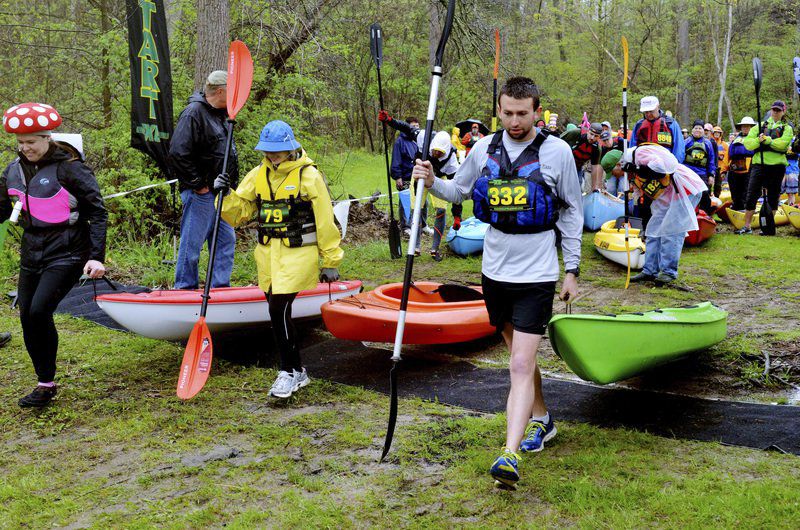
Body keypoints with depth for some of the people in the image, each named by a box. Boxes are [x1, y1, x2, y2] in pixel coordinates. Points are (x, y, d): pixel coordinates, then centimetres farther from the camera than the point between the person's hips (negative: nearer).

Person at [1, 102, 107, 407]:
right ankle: (44, 383, 22)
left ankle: (47, 384, -1)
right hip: (32, 254, 7)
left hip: (66, 254, -7)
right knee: (27, 317, 5)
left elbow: (98, 213, -11)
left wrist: (96, 256, -18)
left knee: (39, 311, -20)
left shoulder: (69, 168, -11)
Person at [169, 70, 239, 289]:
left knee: (226, 240, 12)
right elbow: (178, 154, -23)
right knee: (192, 243, 0)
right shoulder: (194, 113, -15)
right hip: (200, 194, -9)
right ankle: (185, 288, 10)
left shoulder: (220, 115, 15)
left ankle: (220, 286, 21)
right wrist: (198, 185, -18)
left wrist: (229, 185, 15)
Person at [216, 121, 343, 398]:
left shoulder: (309, 176, -8)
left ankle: (289, 372, 3)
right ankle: (297, 371, 24)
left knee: (279, 310, -13)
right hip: (267, 254, 6)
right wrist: (225, 194, -10)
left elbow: (325, 222, -5)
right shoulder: (258, 175, 8)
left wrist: (330, 262, -3)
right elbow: (238, 213, 10)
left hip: (297, 254, -6)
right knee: (278, 311, 10)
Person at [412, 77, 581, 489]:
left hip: (537, 273, -4)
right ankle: (540, 420, 39)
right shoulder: (484, 148, 3)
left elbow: (572, 213, 2)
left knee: (522, 363, -12)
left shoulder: (557, 152, -6)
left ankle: (510, 455, -15)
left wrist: (572, 270, 2)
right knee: (520, 354, 19)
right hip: (495, 269, 4)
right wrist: (432, 181, -6)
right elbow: (459, 191, 15)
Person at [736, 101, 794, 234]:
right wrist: (758, 140, -15)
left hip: (777, 165, -1)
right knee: (752, 195, -3)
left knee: (773, 197, 4)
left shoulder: (787, 128, 9)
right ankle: (747, 226, 2)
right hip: (759, 163, 1)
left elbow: (782, 143, -11)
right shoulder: (760, 126, 15)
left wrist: (766, 139, -15)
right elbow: (747, 143, 2)